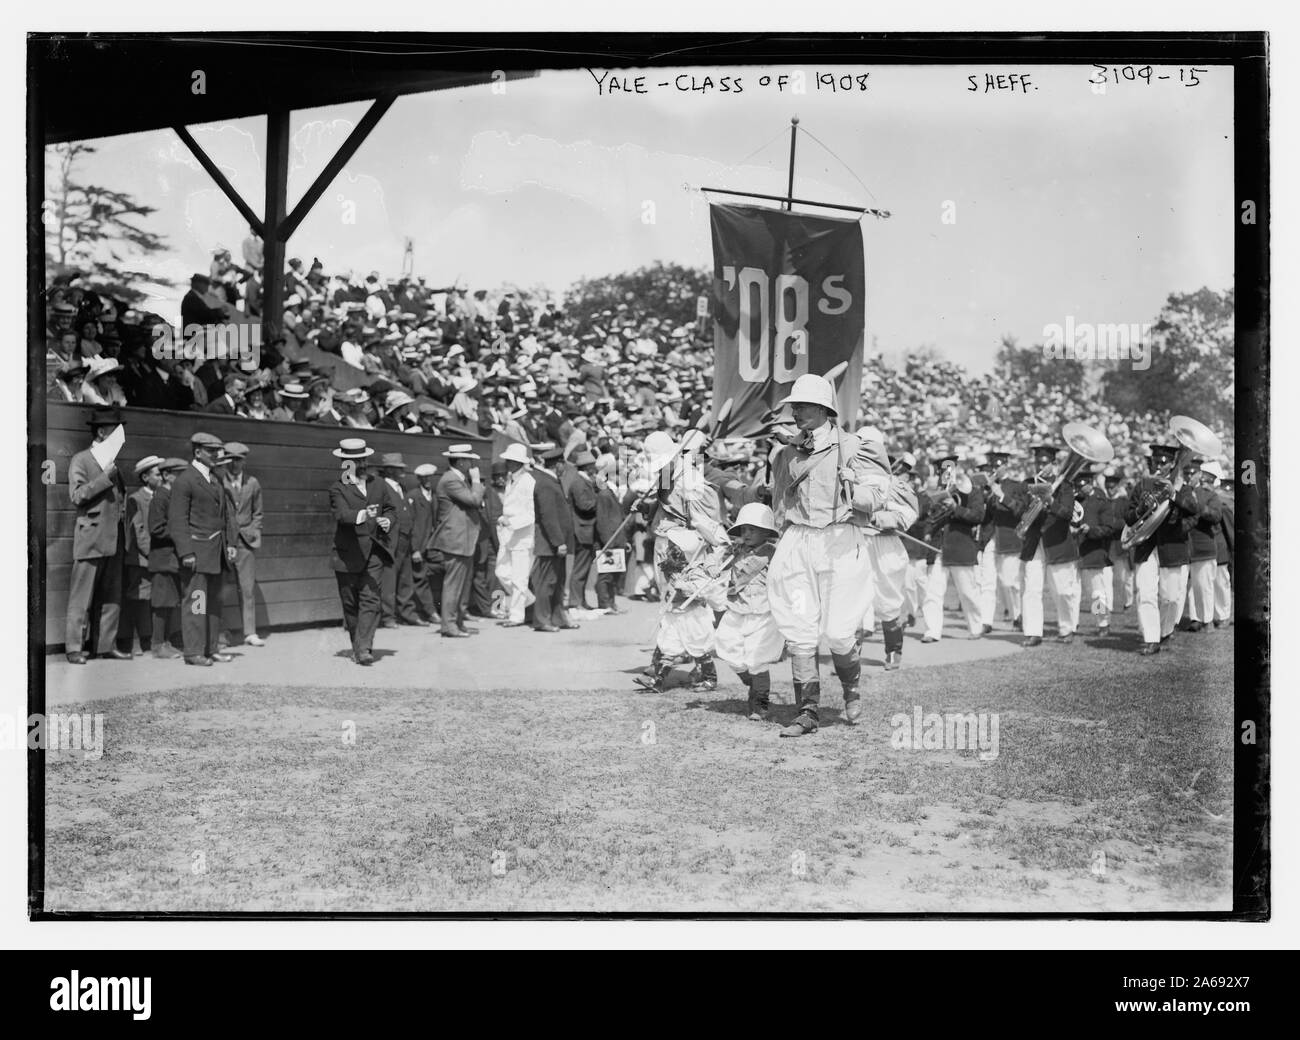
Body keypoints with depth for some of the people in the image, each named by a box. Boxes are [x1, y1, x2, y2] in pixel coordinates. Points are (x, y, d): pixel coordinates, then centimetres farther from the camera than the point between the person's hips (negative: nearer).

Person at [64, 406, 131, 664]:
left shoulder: (112, 461, 19)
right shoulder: (80, 460, -2)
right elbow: (77, 495, -13)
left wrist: (123, 510, 14)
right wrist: (104, 478, -16)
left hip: (114, 539, 7)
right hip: (91, 537, -7)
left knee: (112, 596, 7)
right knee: (82, 596, -4)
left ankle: (106, 645, 13)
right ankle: (74, 647, 0)